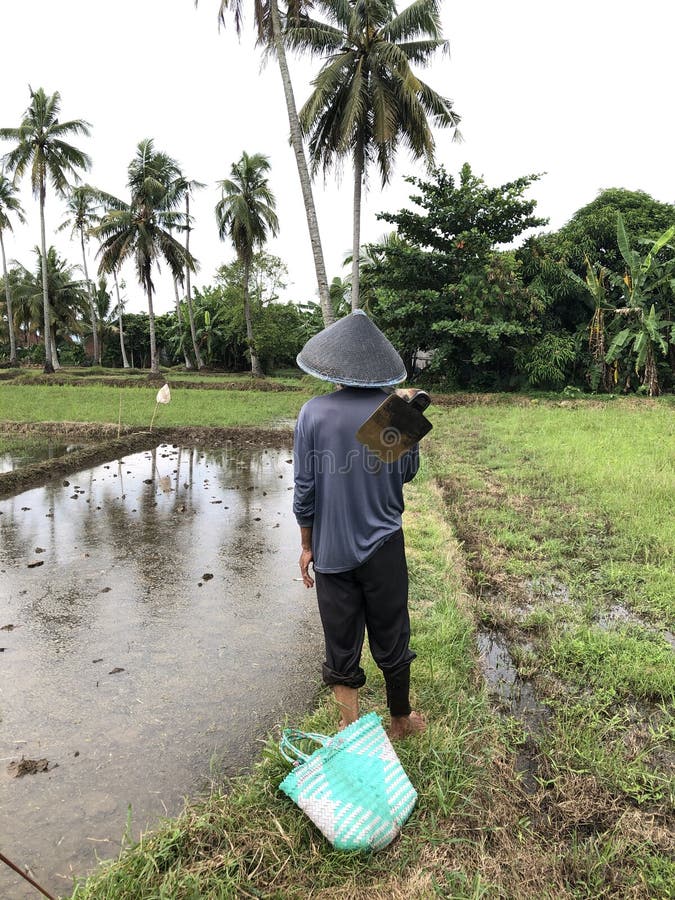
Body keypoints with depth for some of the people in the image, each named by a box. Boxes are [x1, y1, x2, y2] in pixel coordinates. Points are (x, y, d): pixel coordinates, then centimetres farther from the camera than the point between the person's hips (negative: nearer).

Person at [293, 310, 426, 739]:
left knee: (341, 646, 14)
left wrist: (306, 545, 5)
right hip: (384, 547, 1)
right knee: (391, 639, 18)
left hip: (331, 550, 0)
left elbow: (305, 489, -7)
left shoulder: (314, 412, -11)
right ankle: (401, 719, 38)